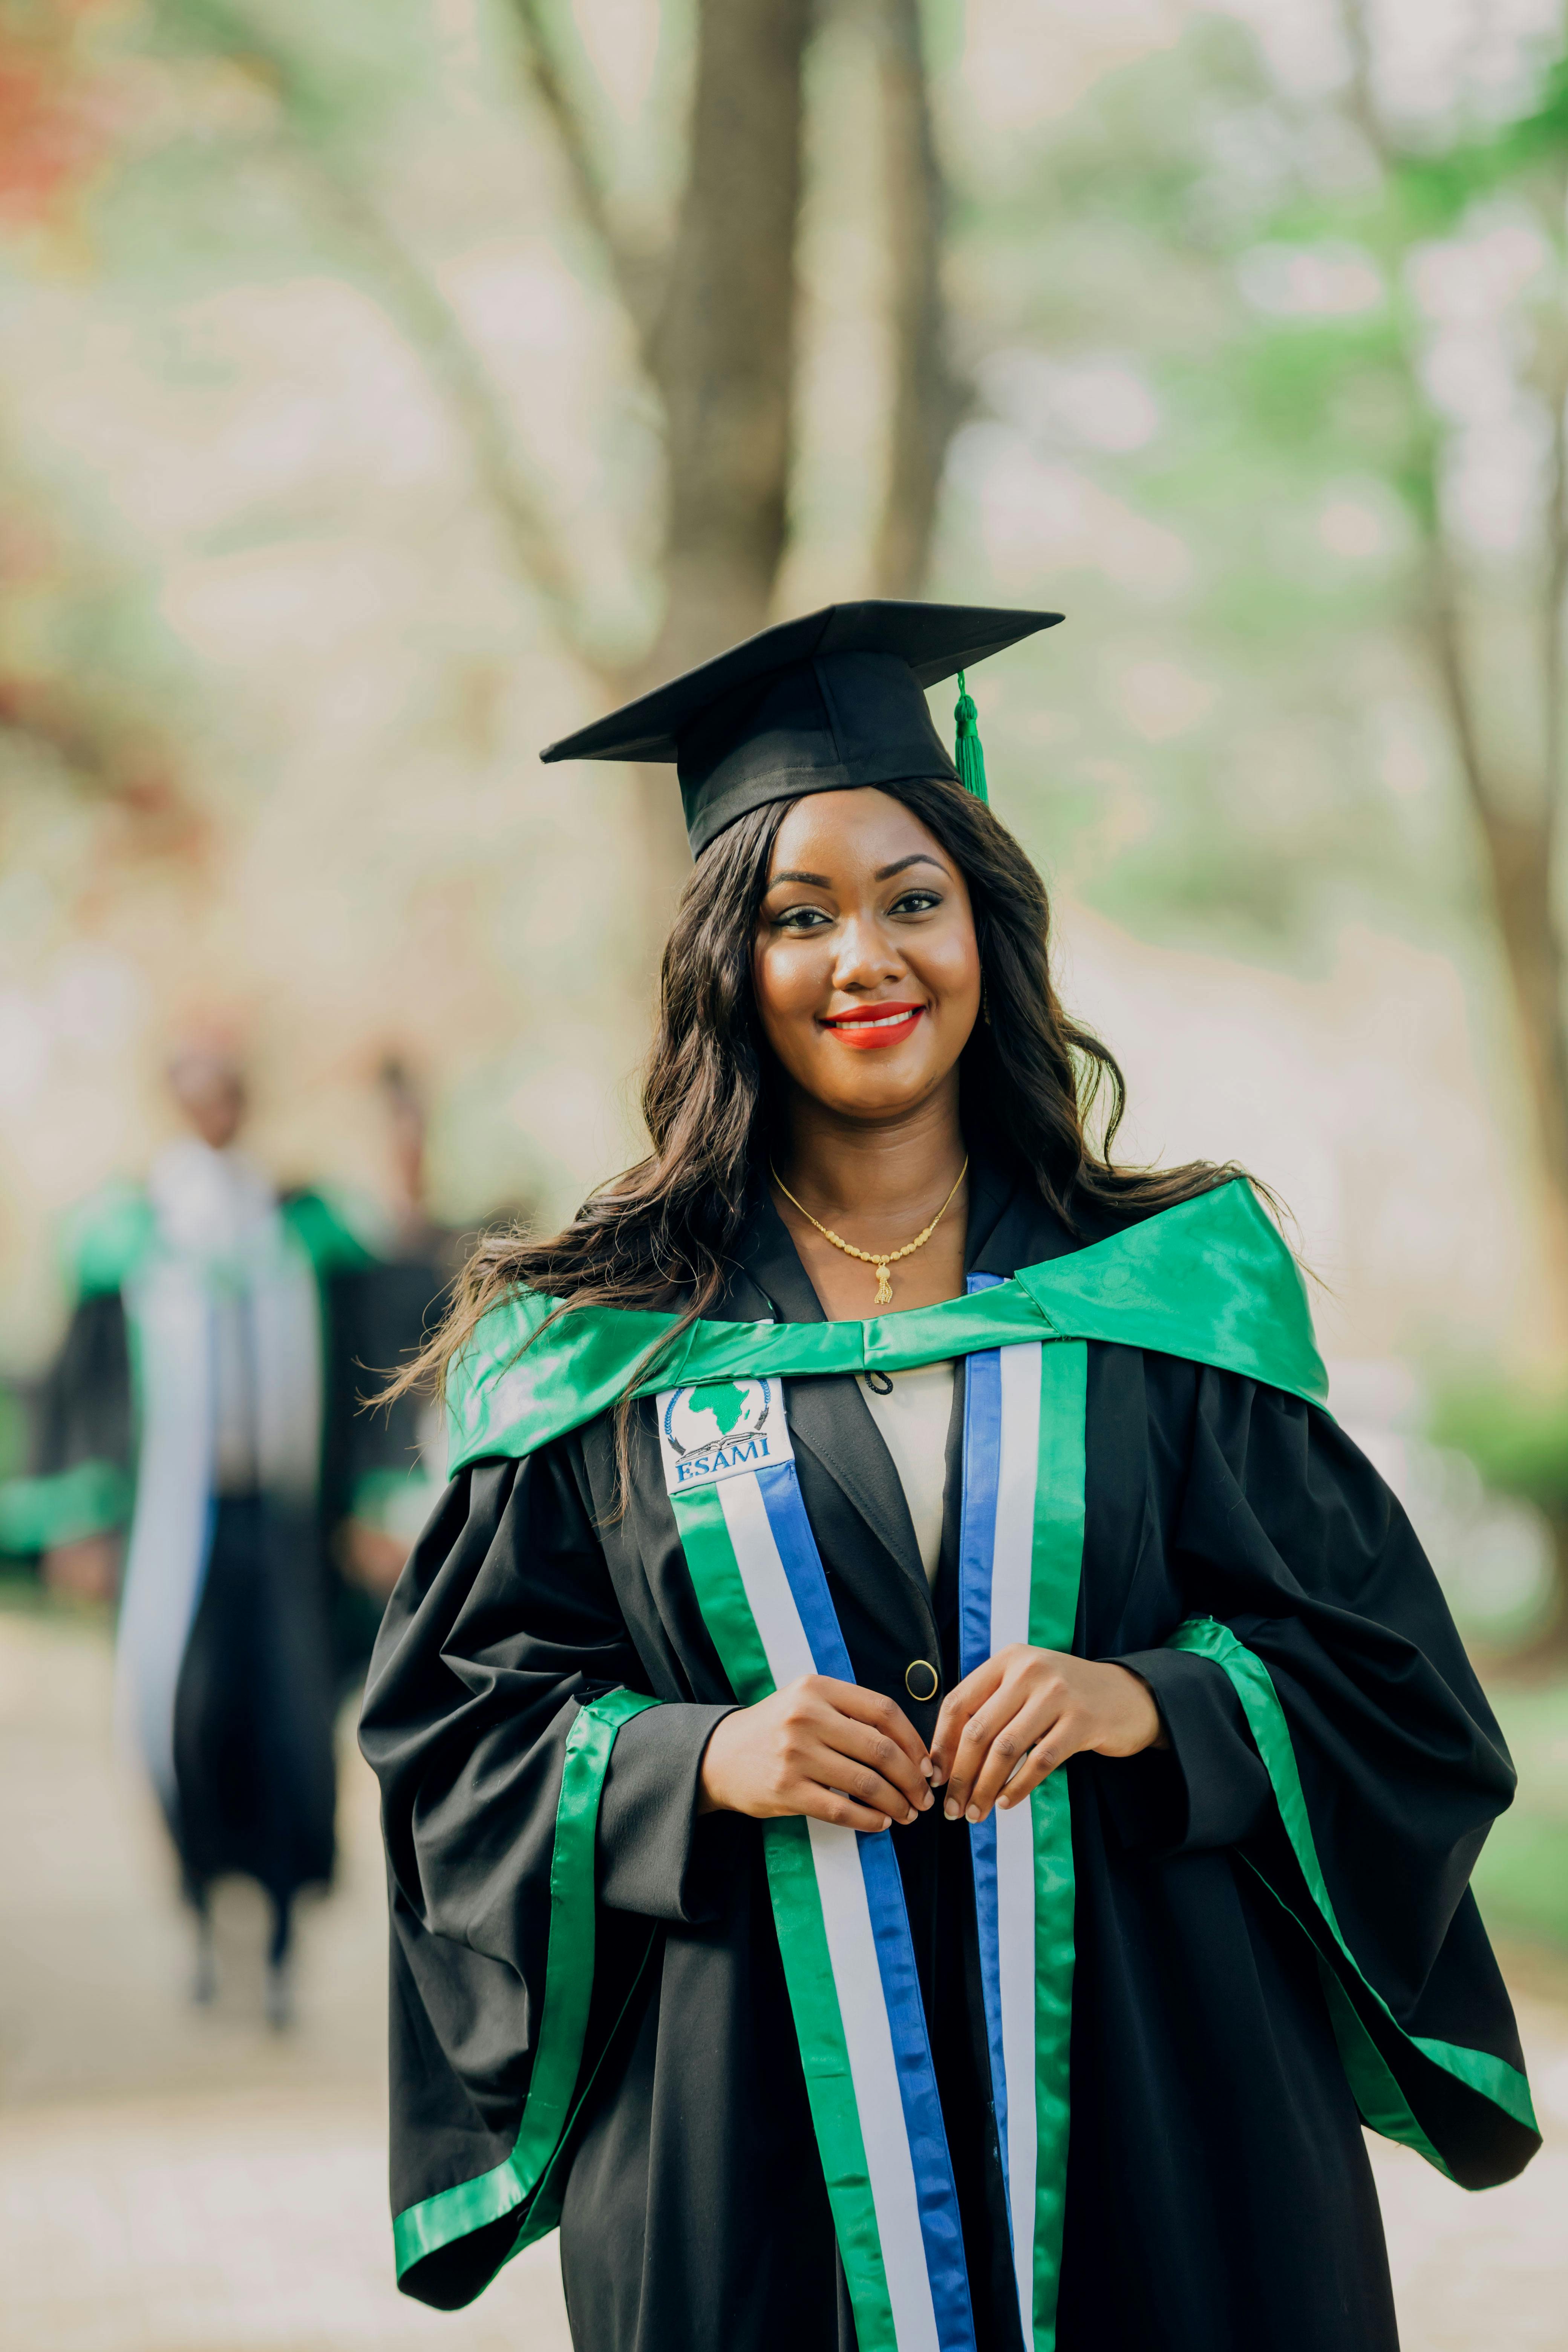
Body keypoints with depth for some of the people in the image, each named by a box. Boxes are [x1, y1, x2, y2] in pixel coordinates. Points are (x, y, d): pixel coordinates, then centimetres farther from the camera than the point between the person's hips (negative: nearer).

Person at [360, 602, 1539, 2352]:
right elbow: (456, 1715, 3)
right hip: (749, 2126, -1)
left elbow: (1379, 1664, 5)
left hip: (1146, 2089, 1)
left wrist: (1148, 1700, -14)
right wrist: (704, 1757, -15)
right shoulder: (599, 1344, 4)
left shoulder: (1175, 1291, 6)